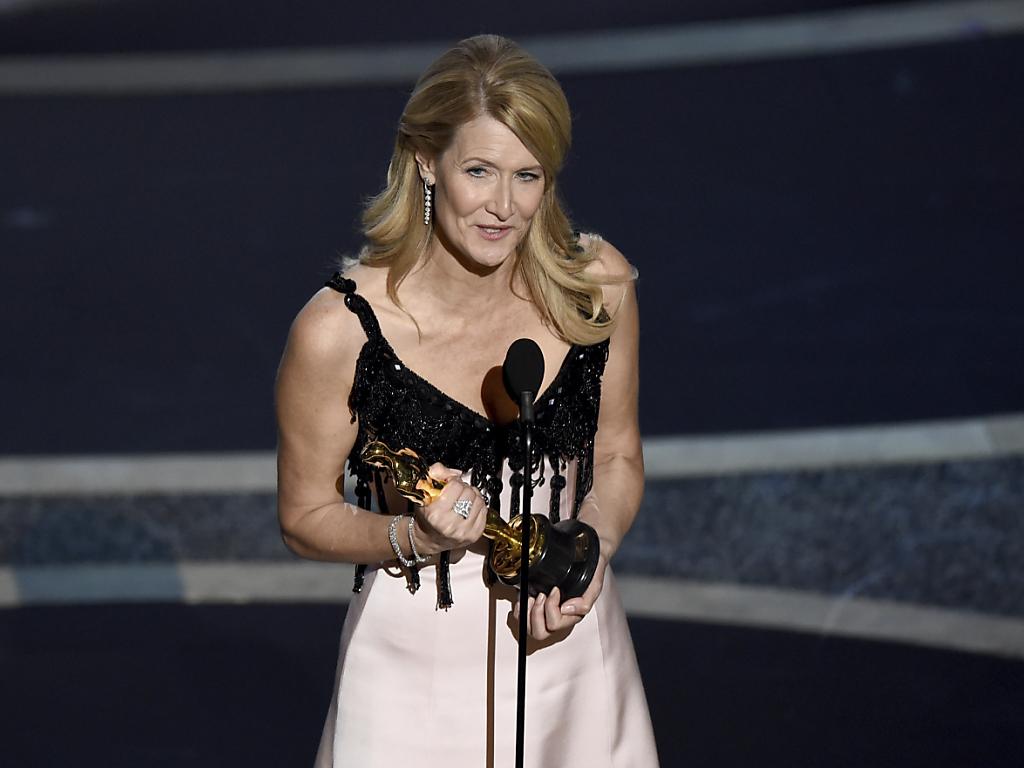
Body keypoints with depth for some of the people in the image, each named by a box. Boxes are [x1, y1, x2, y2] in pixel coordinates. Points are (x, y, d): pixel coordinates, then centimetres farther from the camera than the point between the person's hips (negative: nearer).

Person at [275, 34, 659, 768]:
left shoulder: (599, 285, -8)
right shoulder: (340, 329, -18)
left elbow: (618, 456, 7)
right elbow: (306, 516, -5)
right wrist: (416, 538, -22)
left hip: (572, 645, 3)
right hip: (420, 668, -3)